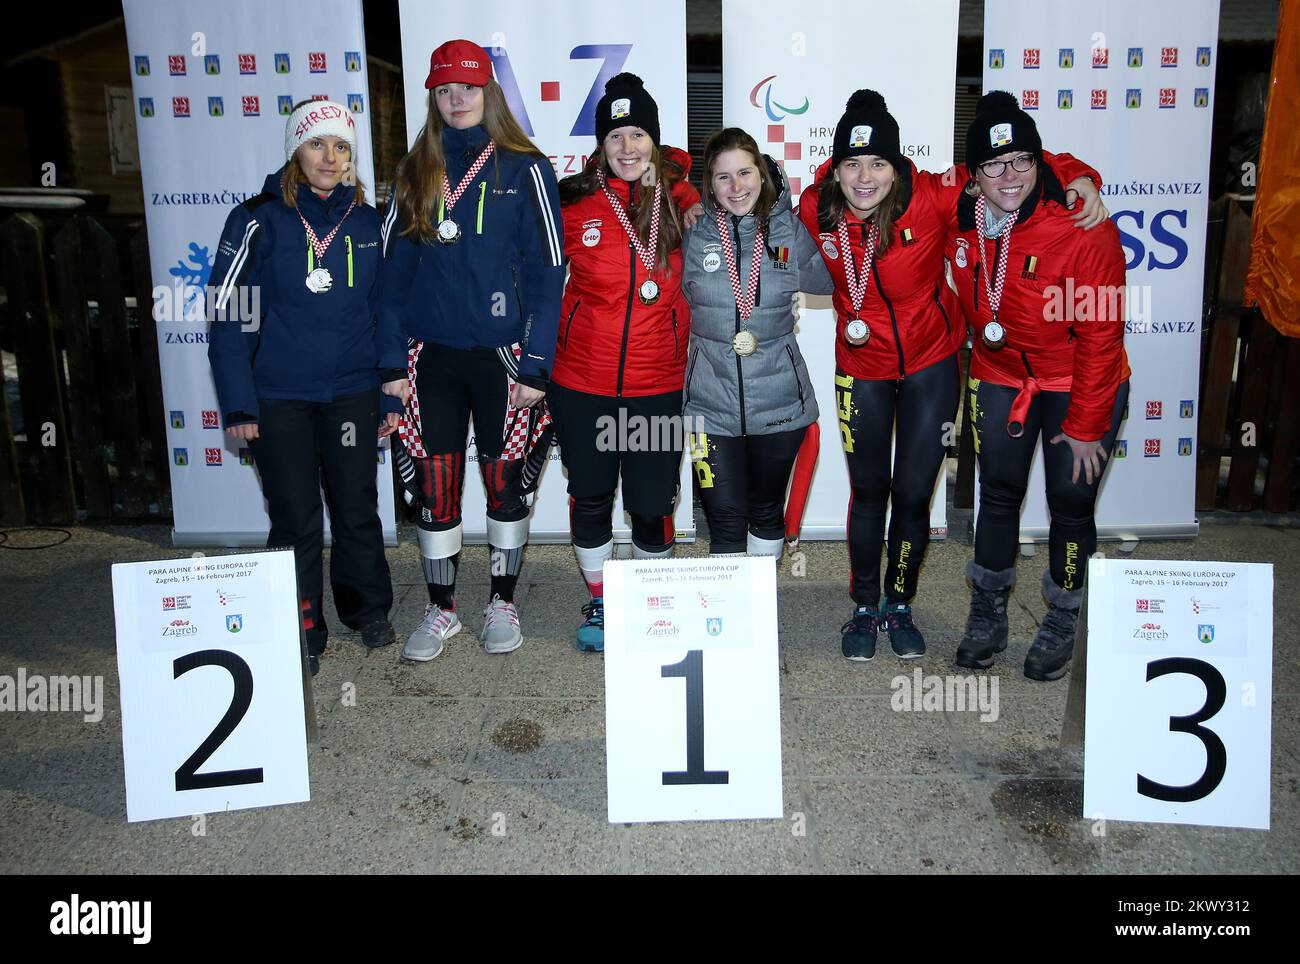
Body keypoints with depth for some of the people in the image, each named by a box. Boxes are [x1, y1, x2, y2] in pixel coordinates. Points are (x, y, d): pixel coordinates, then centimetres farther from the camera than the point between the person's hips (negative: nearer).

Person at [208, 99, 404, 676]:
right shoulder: (259, 221, -4)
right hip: (280, 397, -2)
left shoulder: (367, 223, 6)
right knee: (296, 520, 3)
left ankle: (368, 611, 29)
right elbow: (228, 315, -6)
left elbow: (385, 309, 11)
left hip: (351, 392, 3)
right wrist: (238, 405, -11)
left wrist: (393, 388, 6)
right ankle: (302, 632, 19)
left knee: (357, 510, 10)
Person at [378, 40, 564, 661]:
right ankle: (441, 608, 22)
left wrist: (536, 364, -11)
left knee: (503, 482, 9)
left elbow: (548, 271, -5)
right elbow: (393, 265, 8)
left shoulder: (523, 168, -1)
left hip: (499, 355, -2)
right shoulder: (414, 173, 9)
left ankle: (502, 602, 26)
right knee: (434, 487, 5)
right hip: (432, 356, 3)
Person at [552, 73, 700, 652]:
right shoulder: (573, 201, -3)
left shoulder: (683, 201, -2)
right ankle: (599, 602, 33)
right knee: (590, 494, 13)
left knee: (652, 501, 8)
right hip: (583, 380, 1)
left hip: (658, 381, 0)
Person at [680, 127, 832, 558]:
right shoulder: (693, 234, -2)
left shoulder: (792, 230, 0)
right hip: (712, 404, -1)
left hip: (779, 401, 1)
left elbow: (827, 279, 15)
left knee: (767, 512, 18)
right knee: (725, 519, 1)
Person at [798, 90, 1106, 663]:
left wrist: (1080, 178, -26)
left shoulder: (933, 198, -21)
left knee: (913, 492, 6)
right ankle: (864, 608, 28)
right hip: (862, 368, 1)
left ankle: (900, 606, 29)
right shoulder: (816, 210, -15)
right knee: (868, 490, 9)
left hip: (930, 364, -1)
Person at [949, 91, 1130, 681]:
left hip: (1080, 386, -3)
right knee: (998, 495, 10)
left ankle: (1062, 622, 26)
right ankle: (987, 615, 27)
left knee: (1071, 504, 5)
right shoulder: (961, 221, -12)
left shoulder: (1084, 227, -24)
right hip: (1000, 379, 4)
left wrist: (1086, 425, -15)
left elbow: (1101, 334, -19)